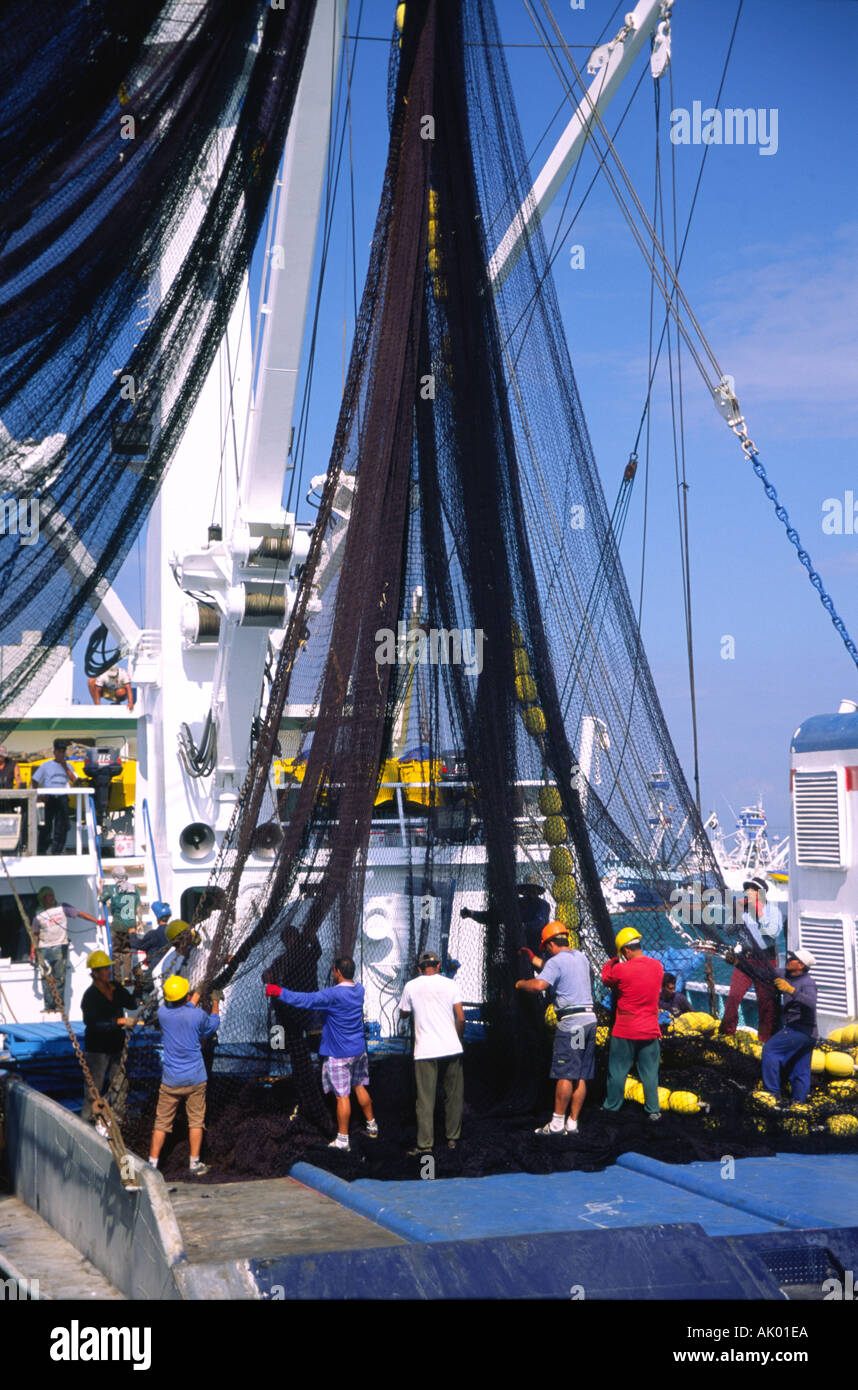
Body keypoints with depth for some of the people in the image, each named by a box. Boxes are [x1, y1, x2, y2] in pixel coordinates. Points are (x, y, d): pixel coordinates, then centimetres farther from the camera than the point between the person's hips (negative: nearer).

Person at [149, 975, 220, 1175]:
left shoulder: (163, 1013, -8)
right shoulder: (197, 1015, -13)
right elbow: (213, 1026, 10)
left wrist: (192, 1003, 33)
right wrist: (215, 1003, 25)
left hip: (170, 1079, 1)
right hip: (195, 1078, -1)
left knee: (162, 1122, 8)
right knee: (196, 1121, 10)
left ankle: (152, 1163, 7)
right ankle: (195, 1163, 13)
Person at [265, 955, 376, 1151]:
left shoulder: (334, 995, -22)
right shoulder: (359, 990, 2)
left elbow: (304, 1000, -23)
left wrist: (279, 992, -15)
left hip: (339, 1054, -7)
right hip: (359, 1050, 7)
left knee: (342, 1095, -1)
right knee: (359, 1087, 21)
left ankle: (342, 1139, 6)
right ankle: (372, 1126, 33)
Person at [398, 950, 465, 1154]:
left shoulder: (411, 987, 3)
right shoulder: (450, 984, 2)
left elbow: (403, 1013, 16)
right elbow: (461, 1018, -2)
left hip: (425, 1050, -1)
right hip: (451, 1047, 1)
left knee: (425, 1098, 1)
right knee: (453, 1095, 13)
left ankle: (425, 1143, 0)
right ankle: (453, 1138, 19)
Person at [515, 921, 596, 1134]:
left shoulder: (556, 961, -8)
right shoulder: (582, 957, 17)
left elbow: (538, 986, -22)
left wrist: (520, 983, -2)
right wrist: (533, 959, 43)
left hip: (570, 1021, -8)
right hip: (590, 1019, 8)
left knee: (565, 1075, -6)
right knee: (581, 1077, 8)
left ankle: (557, 1123, -4)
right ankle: (572, 1123, 11)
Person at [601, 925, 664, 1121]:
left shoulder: (621, 969, -17)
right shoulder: (657, 966, -3)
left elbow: (606, 978, 2)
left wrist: (614, 960, 13)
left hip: (624, 1032, -3)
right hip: (650, 1031, 3)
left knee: (617, 1071, 10)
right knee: (649, 1073, 11)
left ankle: (612, 1106, 20)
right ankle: (653, 1110, 12)